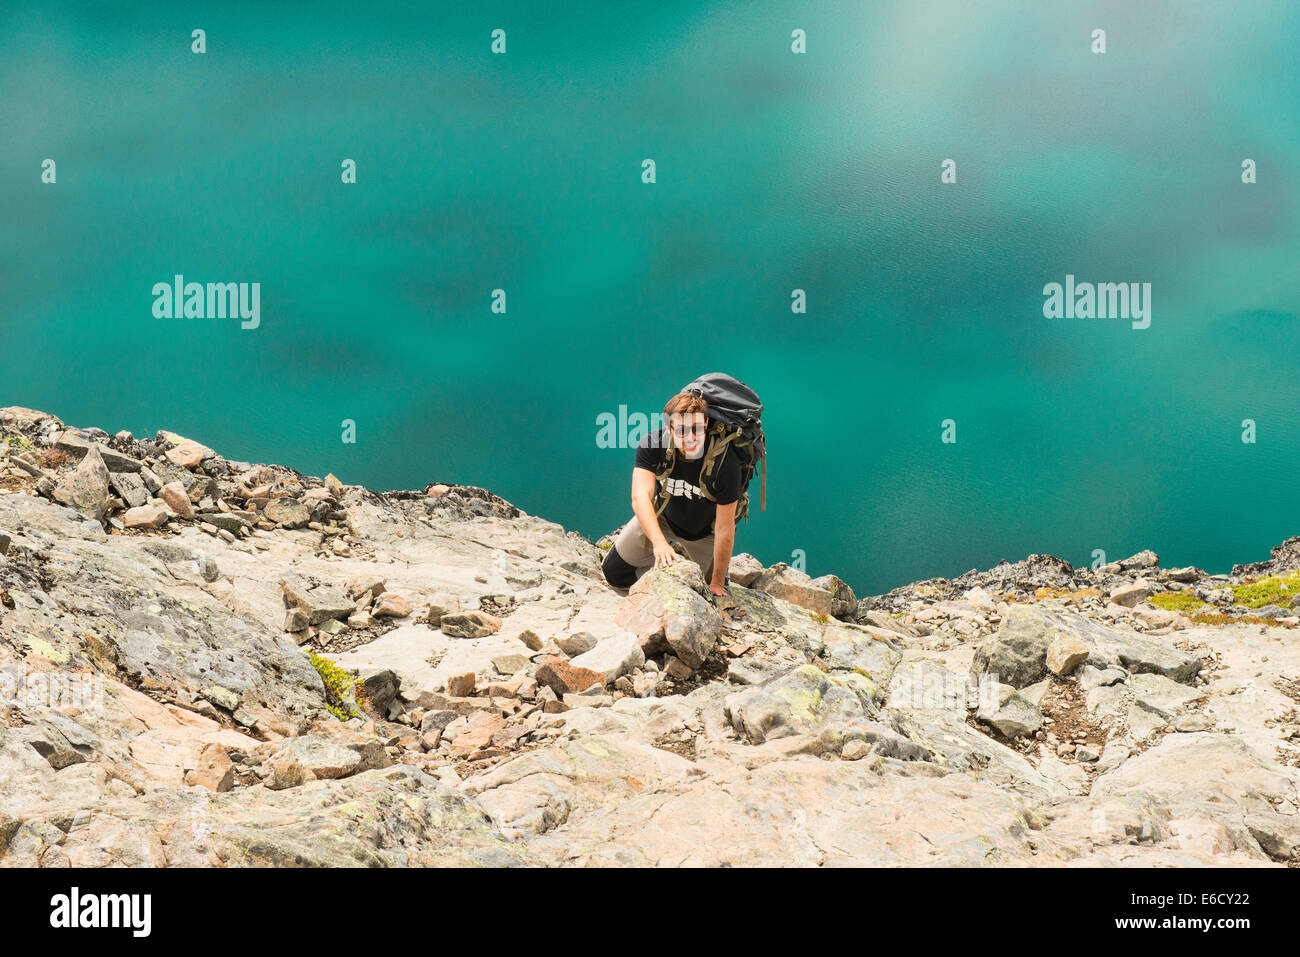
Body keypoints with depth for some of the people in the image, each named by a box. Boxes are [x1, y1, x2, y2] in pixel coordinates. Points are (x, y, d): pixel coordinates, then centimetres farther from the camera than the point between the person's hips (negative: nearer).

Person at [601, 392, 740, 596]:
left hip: (705, 530, -1)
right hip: (663, 516, 2)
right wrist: (659, 542, -60)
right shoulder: (653, 444, -32)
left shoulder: (725, 462, -36)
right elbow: (640, 497, -43)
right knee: (613, 573, 3)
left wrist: (717, 584, -26)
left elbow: (725, 529, -30)